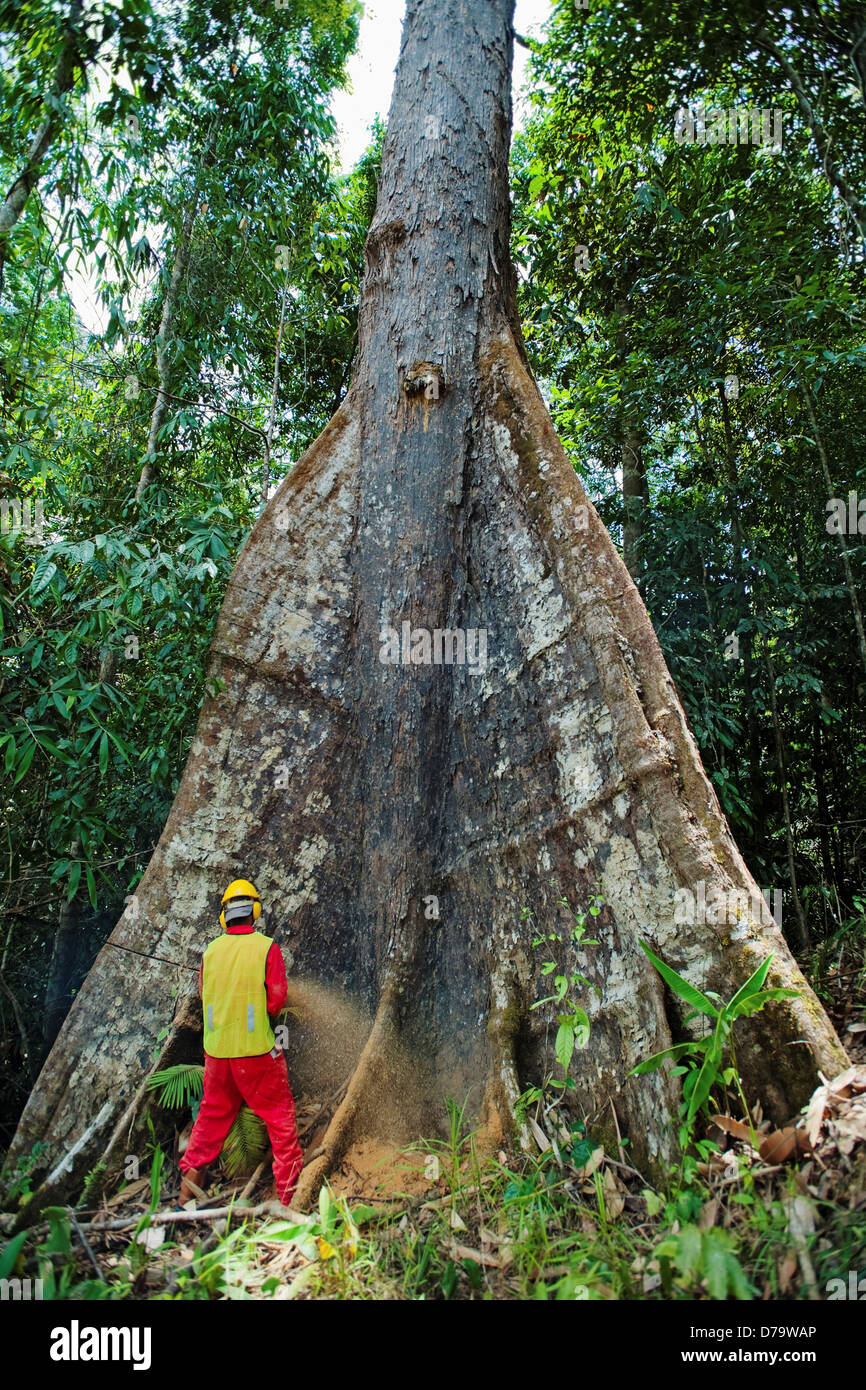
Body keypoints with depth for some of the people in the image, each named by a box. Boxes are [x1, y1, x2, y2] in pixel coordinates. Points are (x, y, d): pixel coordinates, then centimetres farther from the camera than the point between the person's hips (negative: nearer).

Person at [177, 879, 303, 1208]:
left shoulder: (211, 950, 1)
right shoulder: (266, 947, -10)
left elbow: (203, 995, 12)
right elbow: (277, 997, -10)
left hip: (216, 1049, 4)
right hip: (256, 1050, -4)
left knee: (212, 1115, 20)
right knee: (280, 1116, 9)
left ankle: (188, 1188, 28)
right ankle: (287, 1191, 15)